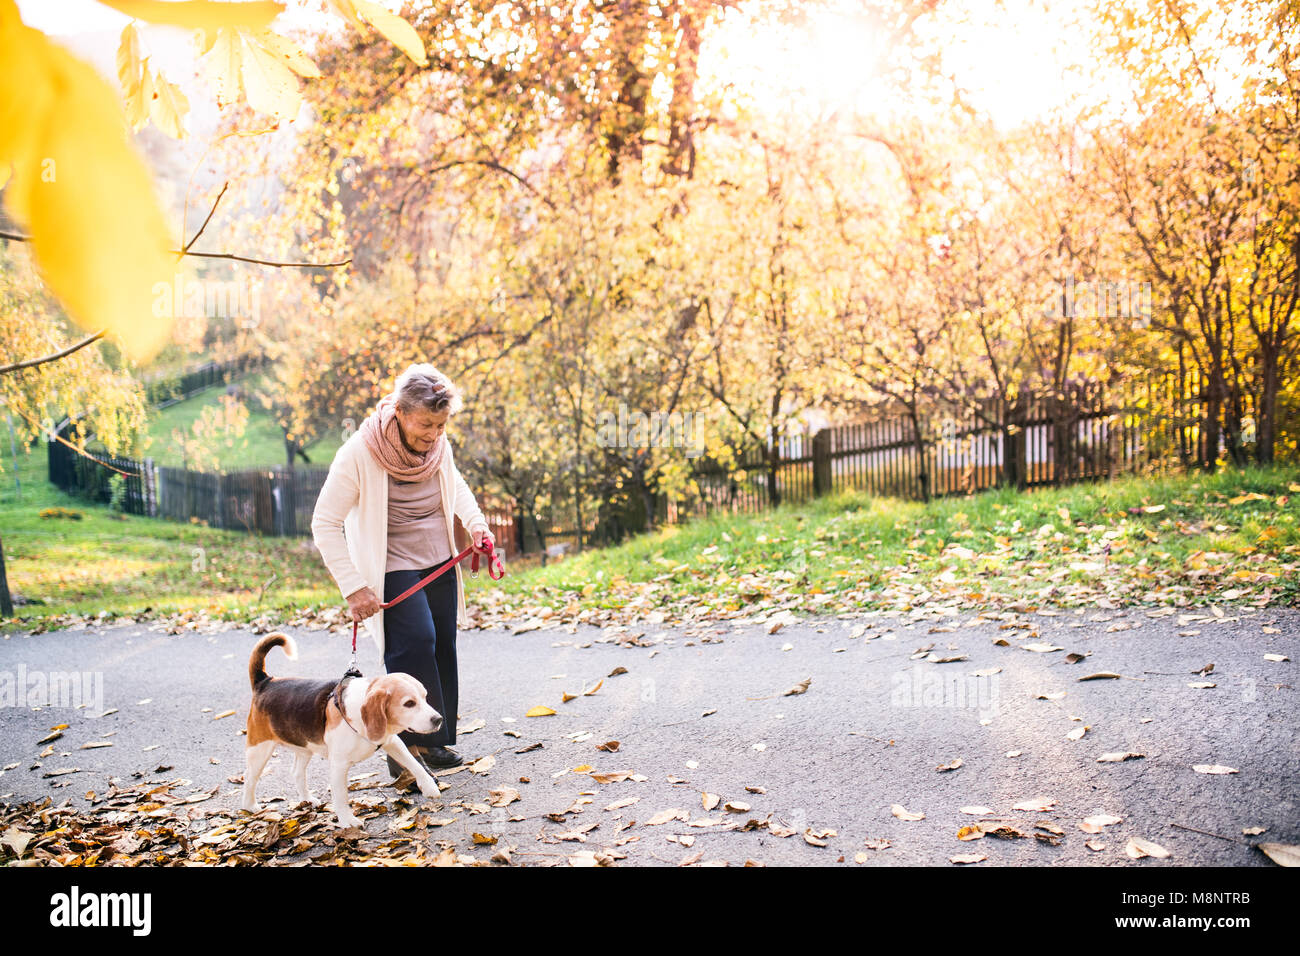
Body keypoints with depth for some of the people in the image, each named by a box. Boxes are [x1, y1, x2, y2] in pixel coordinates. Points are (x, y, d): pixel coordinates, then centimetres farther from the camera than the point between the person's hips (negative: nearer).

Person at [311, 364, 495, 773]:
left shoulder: (438, 445, -4)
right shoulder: (359, 454, -22)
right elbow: (325, 523, -17)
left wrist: (474, 521, 1)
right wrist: (354, 587, -20)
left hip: (442, 565, 6)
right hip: (394, 568, -6)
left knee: (442, 650, 9)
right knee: (416, 643, -21)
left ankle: (437, 742, 23)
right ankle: (408, 748, -10)